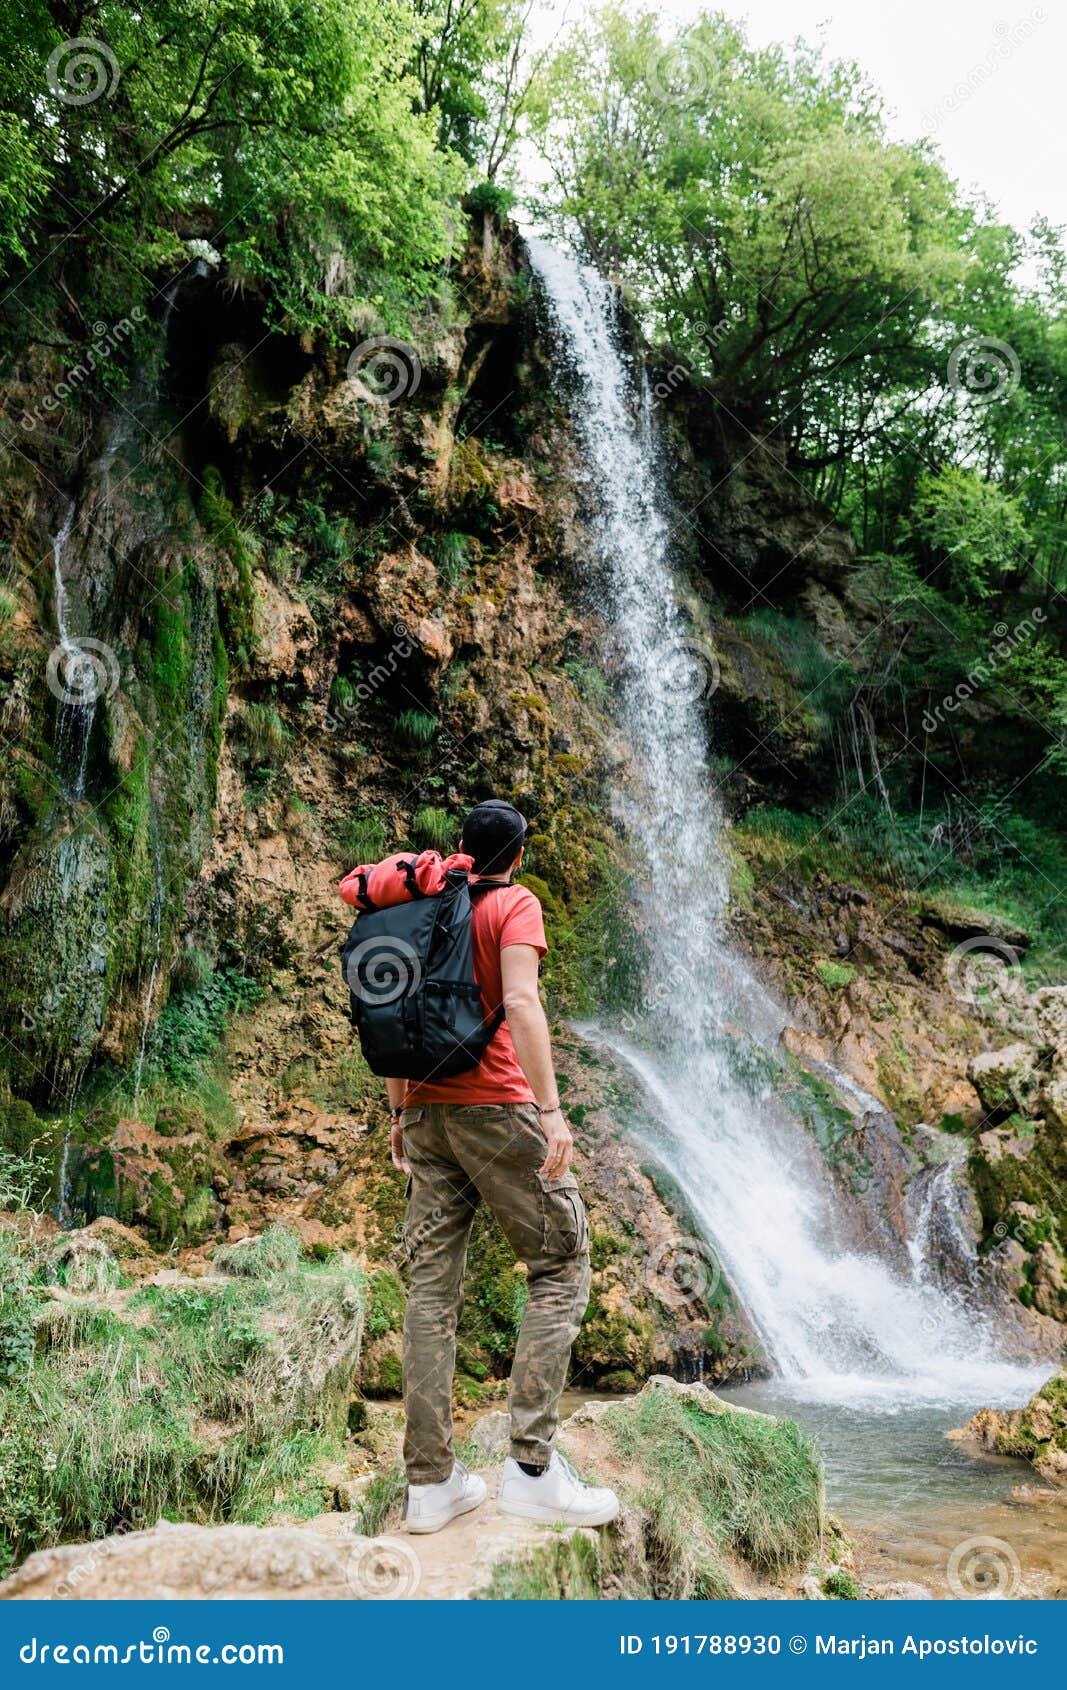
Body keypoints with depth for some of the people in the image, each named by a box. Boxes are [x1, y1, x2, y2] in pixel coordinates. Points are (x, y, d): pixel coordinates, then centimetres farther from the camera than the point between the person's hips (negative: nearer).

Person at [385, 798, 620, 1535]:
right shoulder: (515, 905, -4)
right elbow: (519, 1002, -19)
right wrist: (550, 1108, -23)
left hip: (427, 1111, 7)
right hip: (493, 1108, -7)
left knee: (433, 1285, 6)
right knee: (561, 1268, 3)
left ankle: (431, 1480, 10)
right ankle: (532, 1464, -3)